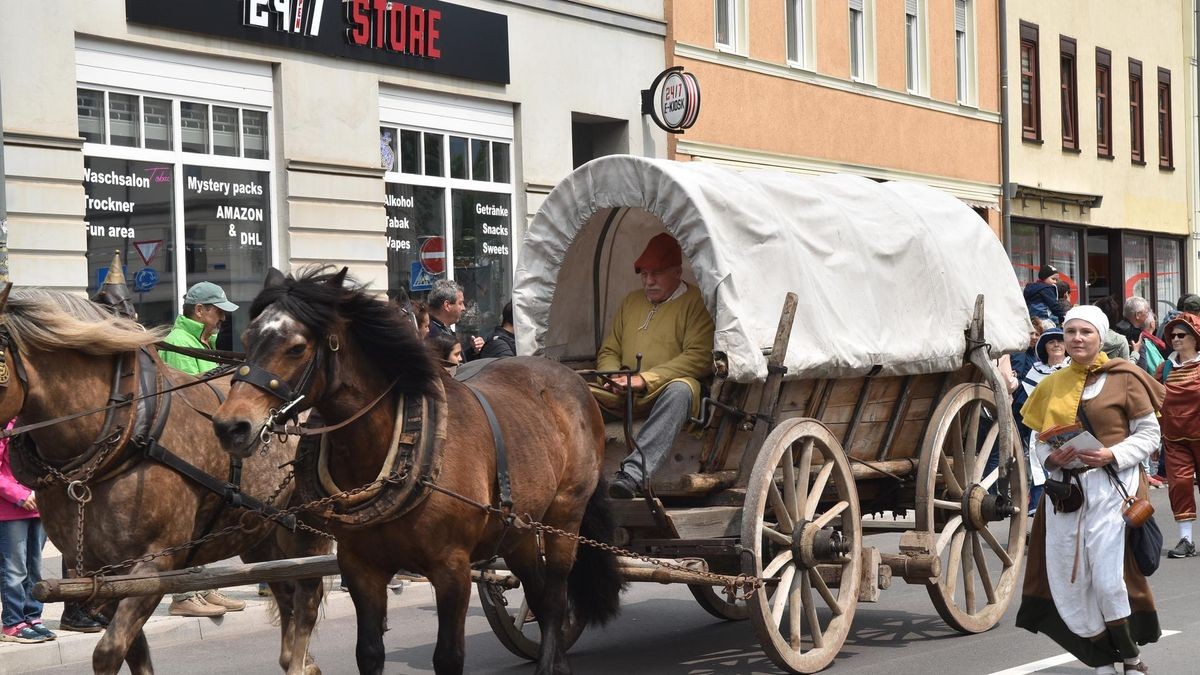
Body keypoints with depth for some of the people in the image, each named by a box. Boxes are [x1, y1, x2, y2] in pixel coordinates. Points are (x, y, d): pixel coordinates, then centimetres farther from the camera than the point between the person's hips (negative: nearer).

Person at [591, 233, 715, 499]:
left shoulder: (695, 302, 2)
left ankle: (634, 472, -55)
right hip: (622, 395, 6)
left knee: (680, 388, -40)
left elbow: (699, 358, -11)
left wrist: (645, 379, -17)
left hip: (663, 391, -6)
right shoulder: (631, 302, 22)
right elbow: (608, 352, 23)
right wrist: (613, 378, -2)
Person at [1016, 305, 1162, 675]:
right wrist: (1049, 458, -4)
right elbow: (1040, 437, 18)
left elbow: (1149, 433, 0)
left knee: (1110, 578, -10)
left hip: (1112, 487, -5)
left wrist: (1112, 455, -15)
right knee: (1068, 579, 3)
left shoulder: (1123, 378, -1)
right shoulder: (1053, 384, 12)